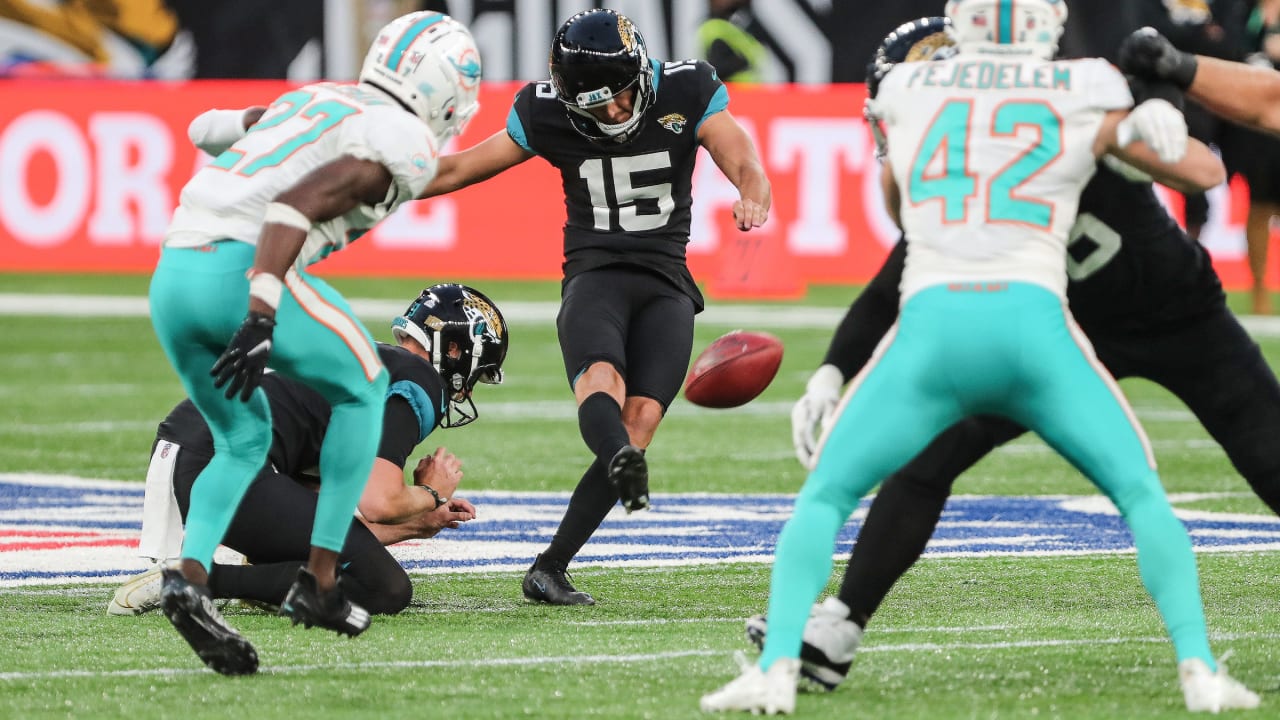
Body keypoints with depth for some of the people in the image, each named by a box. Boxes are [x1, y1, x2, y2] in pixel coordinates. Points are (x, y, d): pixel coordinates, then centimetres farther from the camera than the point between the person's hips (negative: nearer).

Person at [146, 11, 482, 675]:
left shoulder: (315, 98, 24)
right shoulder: (406, 141, 0)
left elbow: (208, 128, 36)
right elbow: (300, 206, -15)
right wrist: (262, 318, -22)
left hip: (172, 275, 7)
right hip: (242, 270, -7)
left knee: (243, 440, 23)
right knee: (362, 389, 18)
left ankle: (188, 576, -2)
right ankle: (318, 583, 13)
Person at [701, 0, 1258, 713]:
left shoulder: (906, 90, 17)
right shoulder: (1085, 92, 12)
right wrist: (1142, 129, 41)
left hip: (932, 327, 1)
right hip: (1033, 322, -1)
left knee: (824, 496, 14)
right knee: (1142, 493, 16)